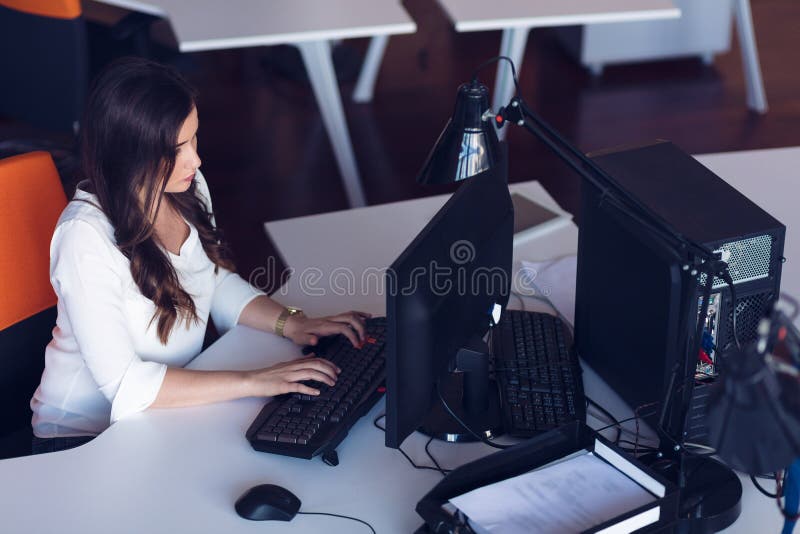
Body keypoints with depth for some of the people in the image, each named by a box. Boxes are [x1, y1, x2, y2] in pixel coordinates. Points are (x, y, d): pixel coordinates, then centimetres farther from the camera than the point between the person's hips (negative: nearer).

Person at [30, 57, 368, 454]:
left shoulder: (188, 187, -3)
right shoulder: (86, 238, -26)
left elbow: (218, 282, 13)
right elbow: (124, 384, -27)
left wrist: (290, 323, -5)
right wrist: (252, 382, -28)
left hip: (174, 406, 7)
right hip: (85, 435, -7)